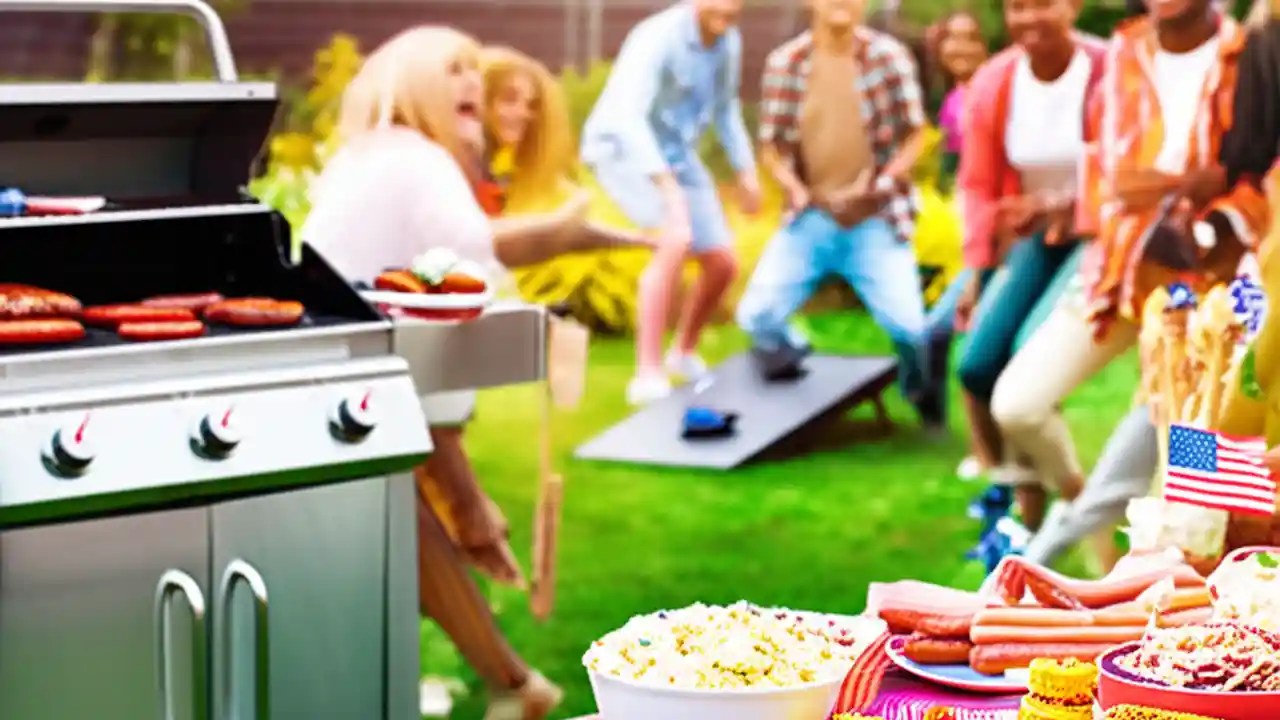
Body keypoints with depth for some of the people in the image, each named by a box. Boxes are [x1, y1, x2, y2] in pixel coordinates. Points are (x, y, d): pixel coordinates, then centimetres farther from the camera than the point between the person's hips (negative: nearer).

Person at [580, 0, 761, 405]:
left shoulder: (729, 40, -5)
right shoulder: (658, 37, -30)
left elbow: (725, 106, 15)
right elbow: (627, 116, -42)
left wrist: (747, 172, 12)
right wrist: (669, 187, -50)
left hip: (675, 156, 8)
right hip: (623, 152, -7)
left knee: (722, 263, 4)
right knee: (676, 242, -31)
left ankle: (684, 351, 32)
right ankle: (648, 374, -27)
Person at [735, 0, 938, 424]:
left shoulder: (889, 56, -5)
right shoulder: (784, 62, -2)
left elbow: (914, 136, 1)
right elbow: (771, 145, 5)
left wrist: (879, 183, -16)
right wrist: (792, 186, -14)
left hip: (875, 219, -2)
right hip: (811, 217, 2)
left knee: (907, 325, -16)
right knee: (756, 316, -10)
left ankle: (925, 400, 18)